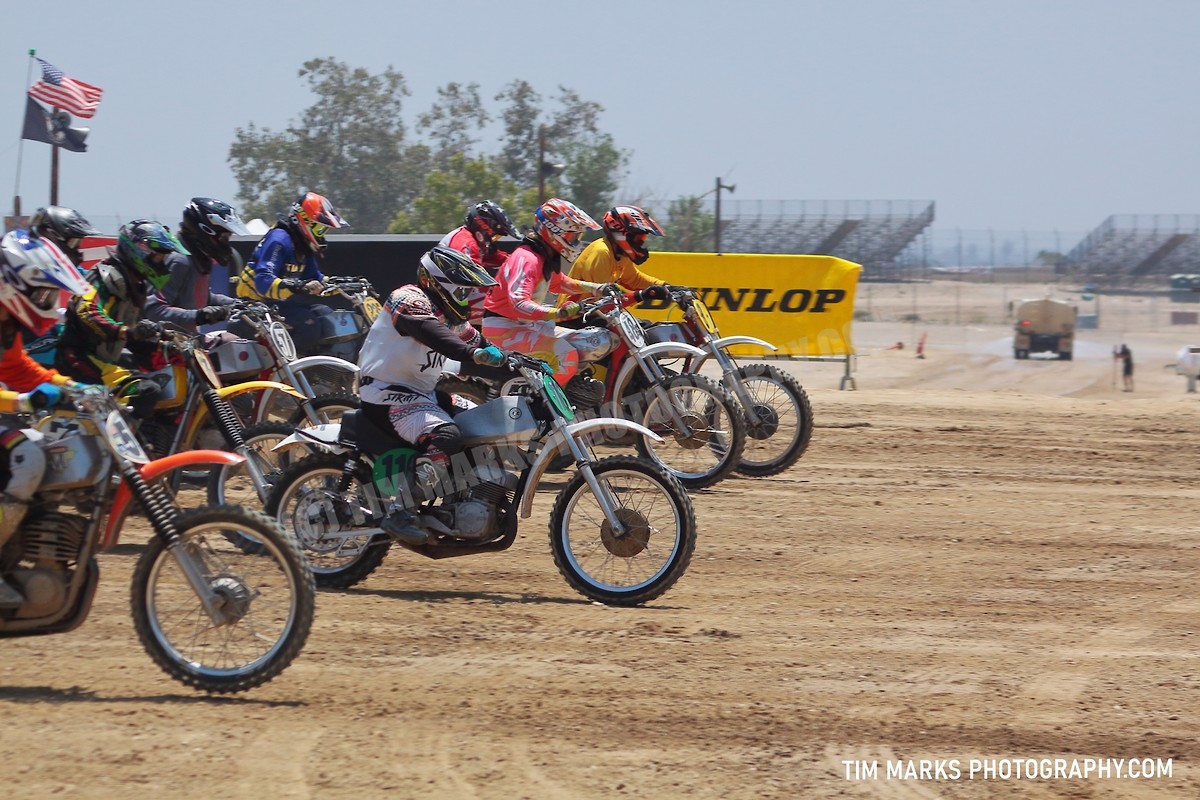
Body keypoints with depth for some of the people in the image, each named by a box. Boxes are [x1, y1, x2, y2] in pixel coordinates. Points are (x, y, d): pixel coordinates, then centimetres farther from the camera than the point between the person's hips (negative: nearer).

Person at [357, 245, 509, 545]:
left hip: (425, 393, 11)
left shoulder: (449, 315, 16)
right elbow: (430, 333, -35)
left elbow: (476, 341, 17)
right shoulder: (410, 300, -15)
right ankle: (399, 513, -33)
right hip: (390, 396, -11)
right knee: (446, 436, -32)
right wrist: (474, 354, -48)